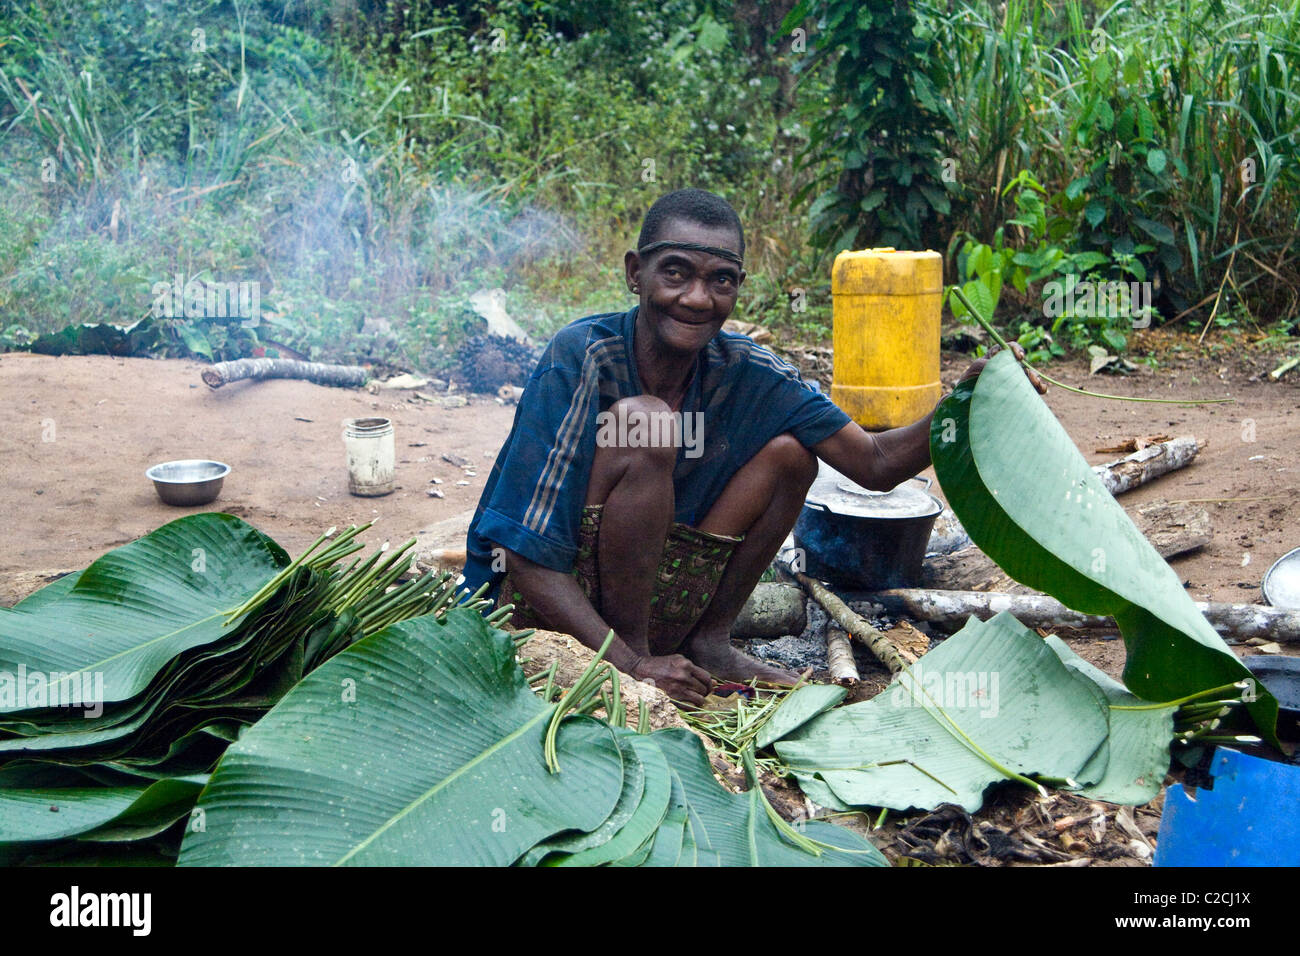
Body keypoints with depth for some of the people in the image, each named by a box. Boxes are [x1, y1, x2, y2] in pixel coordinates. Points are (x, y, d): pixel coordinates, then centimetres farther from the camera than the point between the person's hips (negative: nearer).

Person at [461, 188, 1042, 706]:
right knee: (643, 422, -28)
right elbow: (525, 553, -24)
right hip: (540, 599, -6)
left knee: (790, 450, -6)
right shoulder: (583, 359, -23)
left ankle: (709, 644, 4)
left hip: (650, 596, 6)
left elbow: (876, 464, -6)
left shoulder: (744, 374, -7)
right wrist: (630, 664, -30)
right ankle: (634, 646, -16)